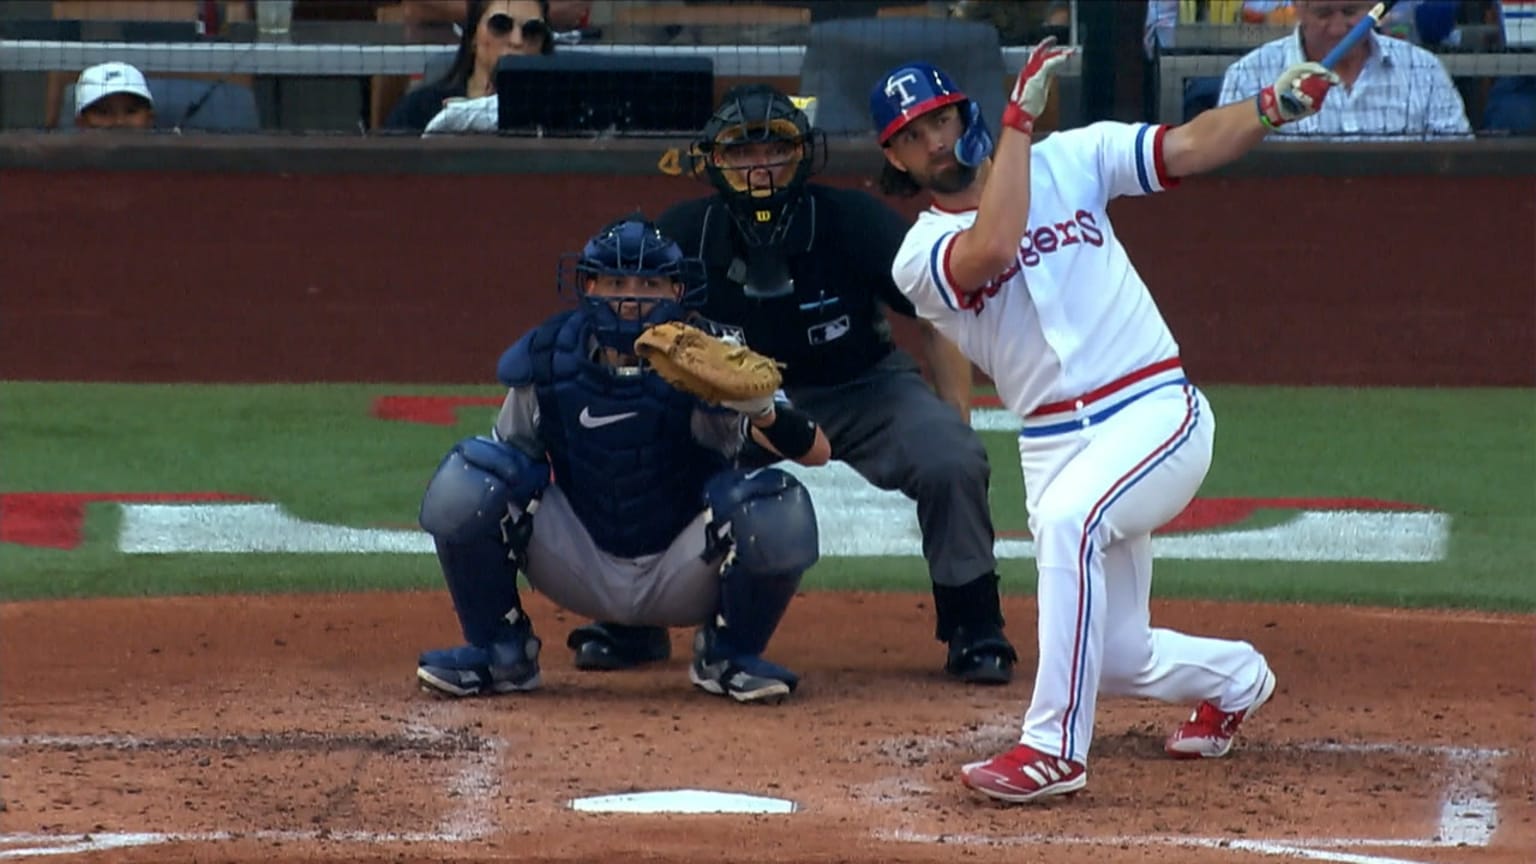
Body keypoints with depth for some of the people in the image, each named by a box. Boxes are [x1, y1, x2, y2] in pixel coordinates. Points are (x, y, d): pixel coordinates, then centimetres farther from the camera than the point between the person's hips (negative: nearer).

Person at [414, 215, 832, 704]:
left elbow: (814, 452, -26)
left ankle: (731, 656, 1)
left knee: (776, 509, -30)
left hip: (681, 579, -2)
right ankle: (498, 653, 1)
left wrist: (761, 411, -46)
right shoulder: (547, 366, -10)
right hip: (585, 568, 2)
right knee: (470, 475, -21)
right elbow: (511, 454, 4)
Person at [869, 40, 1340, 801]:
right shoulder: (920, 257, 0)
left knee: (1067, 521, -34)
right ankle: (1233, 678, 41)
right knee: (1119, 660, 5)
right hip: (1053, 443, 3)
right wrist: (1020, 116, -18)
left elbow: (1190, 148, 2)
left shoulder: (1068, 160, 6)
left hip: (1155, 411, -3)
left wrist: (1271, 108, -16)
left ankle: (1054, 746, -30)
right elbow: (993, 249, -21)